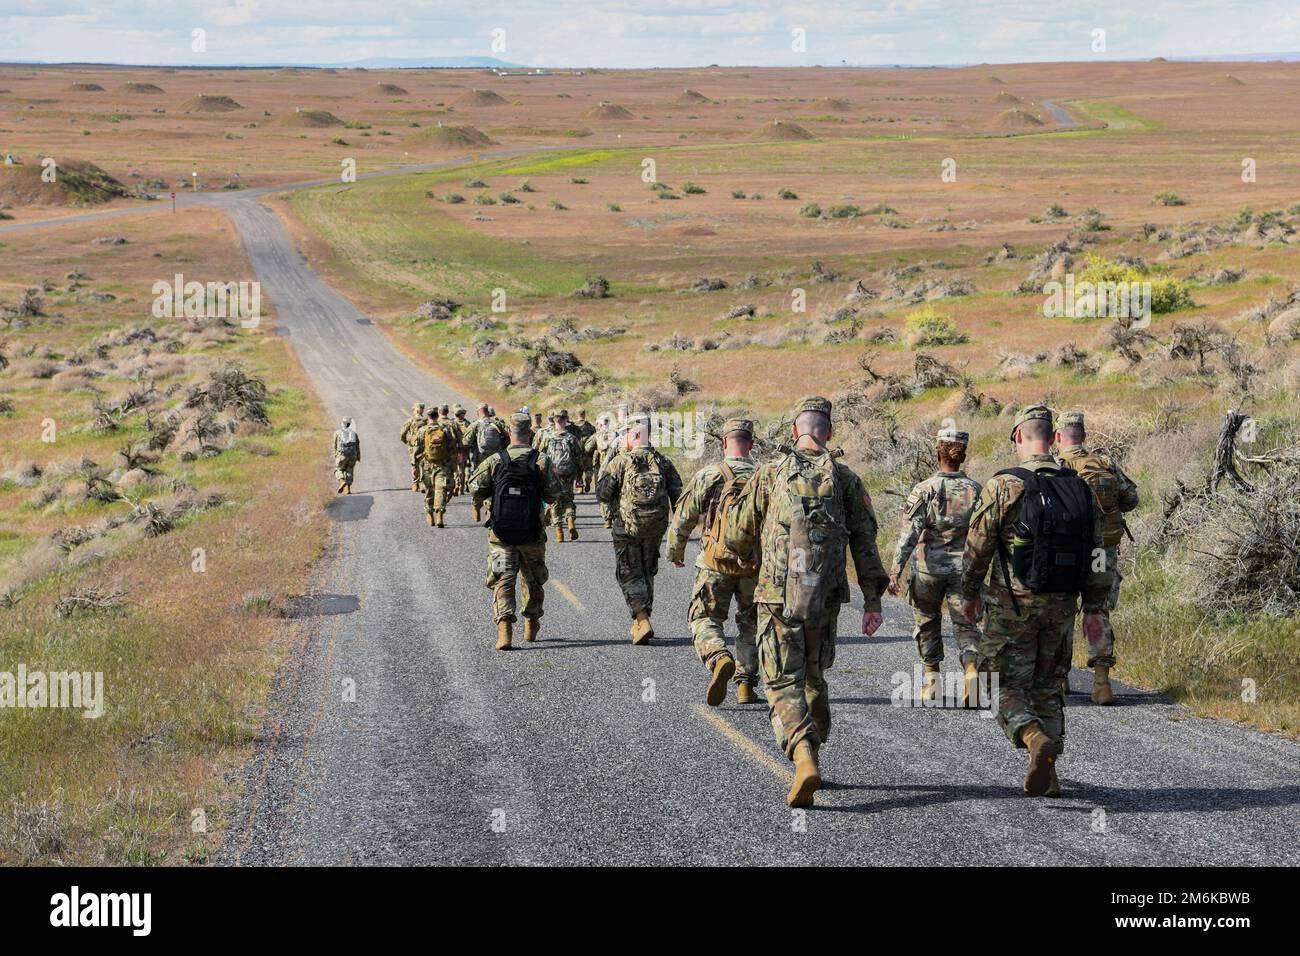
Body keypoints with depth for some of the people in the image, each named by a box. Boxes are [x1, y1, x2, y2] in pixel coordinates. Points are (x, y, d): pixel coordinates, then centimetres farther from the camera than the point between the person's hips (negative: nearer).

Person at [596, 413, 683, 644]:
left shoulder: (619, 463, -11)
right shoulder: (663, 462, 2)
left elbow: (602, 493, -9)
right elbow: (677, 494, 1)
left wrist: (604, 472, 9)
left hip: (627, 528, -4)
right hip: (655, 529, 4)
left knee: (629, 575, 4)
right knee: (647, 573, 19)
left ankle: (642, 620, -14)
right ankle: (642, 621, 24)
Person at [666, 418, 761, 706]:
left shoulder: (708, 476, -7)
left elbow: (682, 519, -1)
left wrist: (675, 552, 14)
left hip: (716, 563, -2)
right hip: (754, 565, 3)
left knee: (704, 618, 7)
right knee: (750, 624, 17)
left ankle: (719, 658, -21)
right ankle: (745, 684, 15)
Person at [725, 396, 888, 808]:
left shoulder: (769, 475, 0)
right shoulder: (846, 479, 4)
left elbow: (737, 537, 6)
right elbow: (864, 541, 0)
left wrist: (748, 552, 29)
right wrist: (872, 599, 2)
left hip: (778, 597, -2)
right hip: (826, 600, 2)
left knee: (784, 685, -1)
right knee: (813, 678, 21)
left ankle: (805, 761, -23)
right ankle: (809, 762, 29)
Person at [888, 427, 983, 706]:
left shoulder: (924, 490, -10)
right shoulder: (976, 490, -2)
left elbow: (909, 534, -15)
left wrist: (895, 571, -14)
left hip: (929, 568, -1)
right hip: (963, 568, 1)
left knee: (928, 623, 16)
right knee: (965, 624, 6)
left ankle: (931, 683, 21)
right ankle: (971, 669, -21)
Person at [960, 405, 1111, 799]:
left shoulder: (1003, 486, -11)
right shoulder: (1080, 489, 3)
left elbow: (977, 548, -7)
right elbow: (1096, 554, 4)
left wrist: (970, 594, 9)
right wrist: (1093, 608, 10)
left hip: (1014, 605, -4)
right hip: (1061, 606, 4)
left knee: (1012, 689, 4)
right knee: (1048, 688, 16)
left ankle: (1037, 740, -24)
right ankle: (1047, 776, 13)